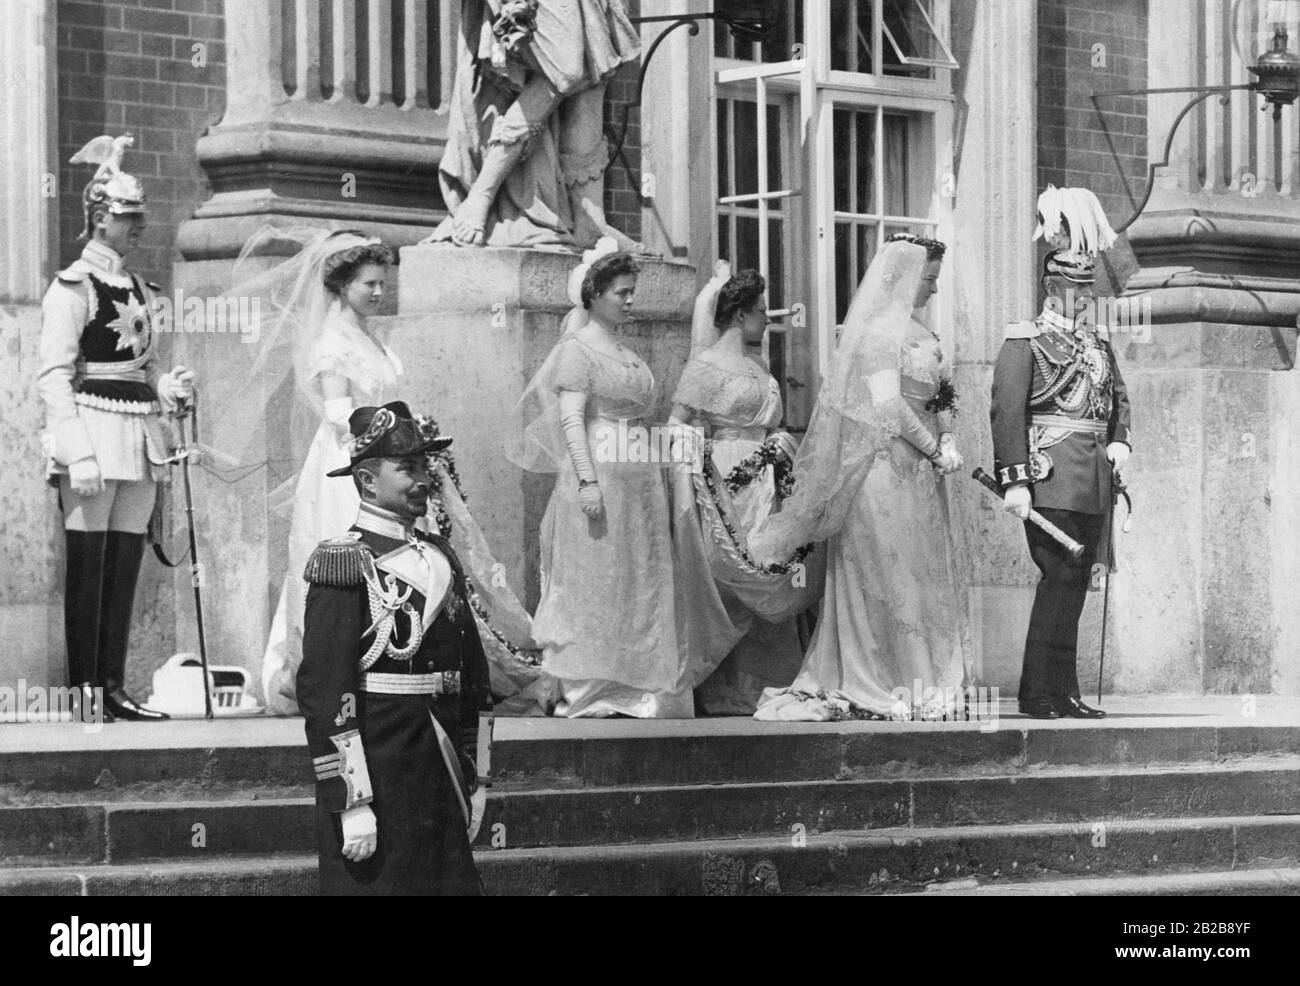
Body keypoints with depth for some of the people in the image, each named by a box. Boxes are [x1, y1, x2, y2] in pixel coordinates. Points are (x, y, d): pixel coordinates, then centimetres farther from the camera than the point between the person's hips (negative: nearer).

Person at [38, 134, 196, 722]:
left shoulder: (139, 290, 17)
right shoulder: (74, 287, -6)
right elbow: (54, 377, -12)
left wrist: (169, 387, 5)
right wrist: (78, 455, -19)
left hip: (139, 440, 7)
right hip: (94, 432, -7)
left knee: (125, 564, 6)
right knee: (88, 564, -6)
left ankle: (113, 687, 9)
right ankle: (85, 691, -5)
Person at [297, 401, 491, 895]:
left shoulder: (440, 556, 13)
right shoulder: (345, 563, -10)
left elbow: (473, 667, 19)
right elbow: (323, 687, -15)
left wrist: (470, 780, 15)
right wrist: (350, 804, -19)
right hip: (376, 763, -7)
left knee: (454, 881, 7)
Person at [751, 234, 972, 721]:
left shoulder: (914, 330, 16)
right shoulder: (881, 329, -12)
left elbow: (937, 396, 17)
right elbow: (887, 403, -19)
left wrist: (946, 437, -2)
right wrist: (935, 450, -13)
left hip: (916, 471, 9)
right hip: (885, 464, -9)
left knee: (922, 578, 9)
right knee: (891, 576, -5)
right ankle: (889, 690, -1)